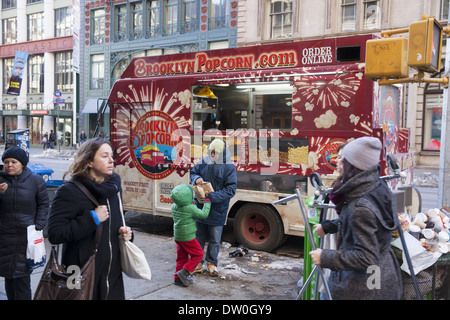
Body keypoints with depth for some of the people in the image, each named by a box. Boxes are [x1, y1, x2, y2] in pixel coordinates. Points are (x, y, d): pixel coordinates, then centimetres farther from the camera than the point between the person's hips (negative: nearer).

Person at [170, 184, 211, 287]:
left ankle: (178, 278, 21)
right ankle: (184, 272, 0)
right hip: (187, 237, -8)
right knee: (198, 254, 7)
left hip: (177, 236, 8)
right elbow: (204, 214, -15)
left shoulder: (174, 207, 1)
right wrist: (207, 202, -6)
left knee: (182, 257, 17)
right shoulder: (190, 208, -23)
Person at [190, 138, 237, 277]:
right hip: (200, 206, 3)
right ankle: (197, 262, 30)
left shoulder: (229, 168, -12)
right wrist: (196, 178, -10)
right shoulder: (204, 162, 0)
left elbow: (230, 190, -15)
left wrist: (212, 196, -25)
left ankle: (212, 263, 28)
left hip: (218, 210, -3)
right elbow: (193, 172, 15)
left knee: (215, 239, 10)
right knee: (198, 236, 14)